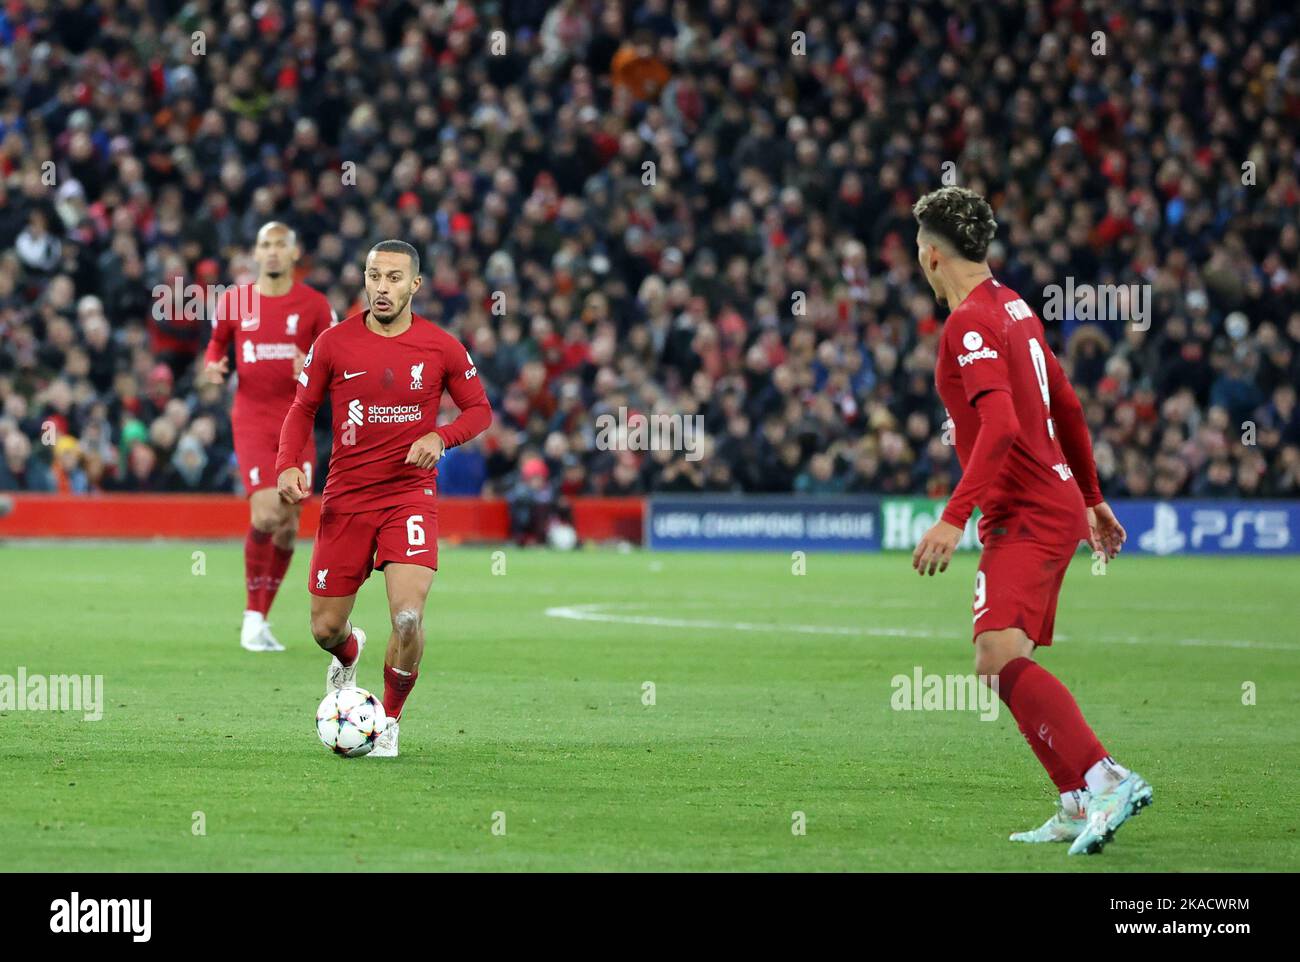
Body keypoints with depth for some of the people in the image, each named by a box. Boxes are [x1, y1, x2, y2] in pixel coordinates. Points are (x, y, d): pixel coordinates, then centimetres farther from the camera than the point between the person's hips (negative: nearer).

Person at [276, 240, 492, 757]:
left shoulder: (441, 347, -3)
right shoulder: (334, 344, -2)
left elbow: (479, 409, 8)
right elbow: (302, 409, 8)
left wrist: (440, 437, -12)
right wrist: (287, 466, -9)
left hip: (411, 496, -1)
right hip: (345, 499, 1)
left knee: (408, 617, -21)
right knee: (325, 628, 5)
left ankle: (390, 720, 3)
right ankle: (349, 654, 45)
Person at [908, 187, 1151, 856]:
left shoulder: (970, 323, -14)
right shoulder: (1011, 306, 15)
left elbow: (1000, 428, -27)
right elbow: (1066, 406, 23)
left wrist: (953, 519, -32)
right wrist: (1093, 499, 31)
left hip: (1026, 516, -10)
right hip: (1053, 503, 10)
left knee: (999, 657, -23)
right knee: (1008, 665, 14)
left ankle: (1105, 780, -34)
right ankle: (1077, 808, 15)